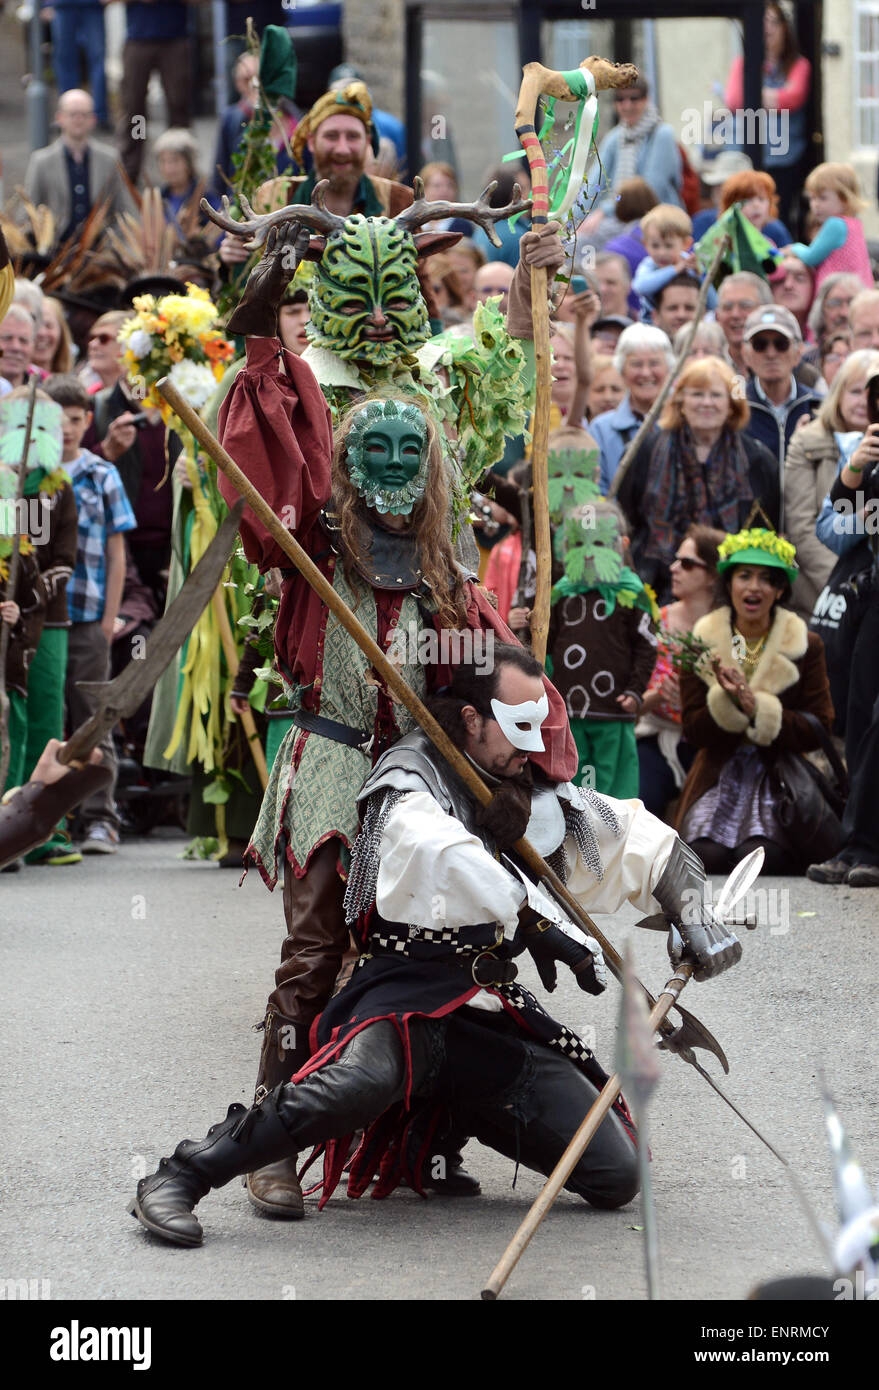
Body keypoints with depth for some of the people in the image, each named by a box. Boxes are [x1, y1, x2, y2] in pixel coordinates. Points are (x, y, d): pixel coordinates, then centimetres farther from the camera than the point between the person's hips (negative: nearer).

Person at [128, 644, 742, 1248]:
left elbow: (643, 837, 27)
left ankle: (455, 1117, 18)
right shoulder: (412, 778, -3)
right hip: (409, 991, -6)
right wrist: (536, 922, -27)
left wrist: (694, 915, 14)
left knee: (618, 1176, -5)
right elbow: (442, 853, -24)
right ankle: (178, 1180, -30)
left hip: (495, 1013, 6)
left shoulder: (534, 796, 16)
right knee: (363, 1081, -42)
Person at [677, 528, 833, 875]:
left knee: (758, 856, -27)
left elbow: (819, 730, -6)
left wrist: (758, 709, -18)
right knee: (708, 855, -26)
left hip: (778, 778, -1)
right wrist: (727, 701, -20)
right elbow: (693, 731, 0)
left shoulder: (805, 647, 1)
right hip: (718, 778, 1)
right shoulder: (702, 644, 4)